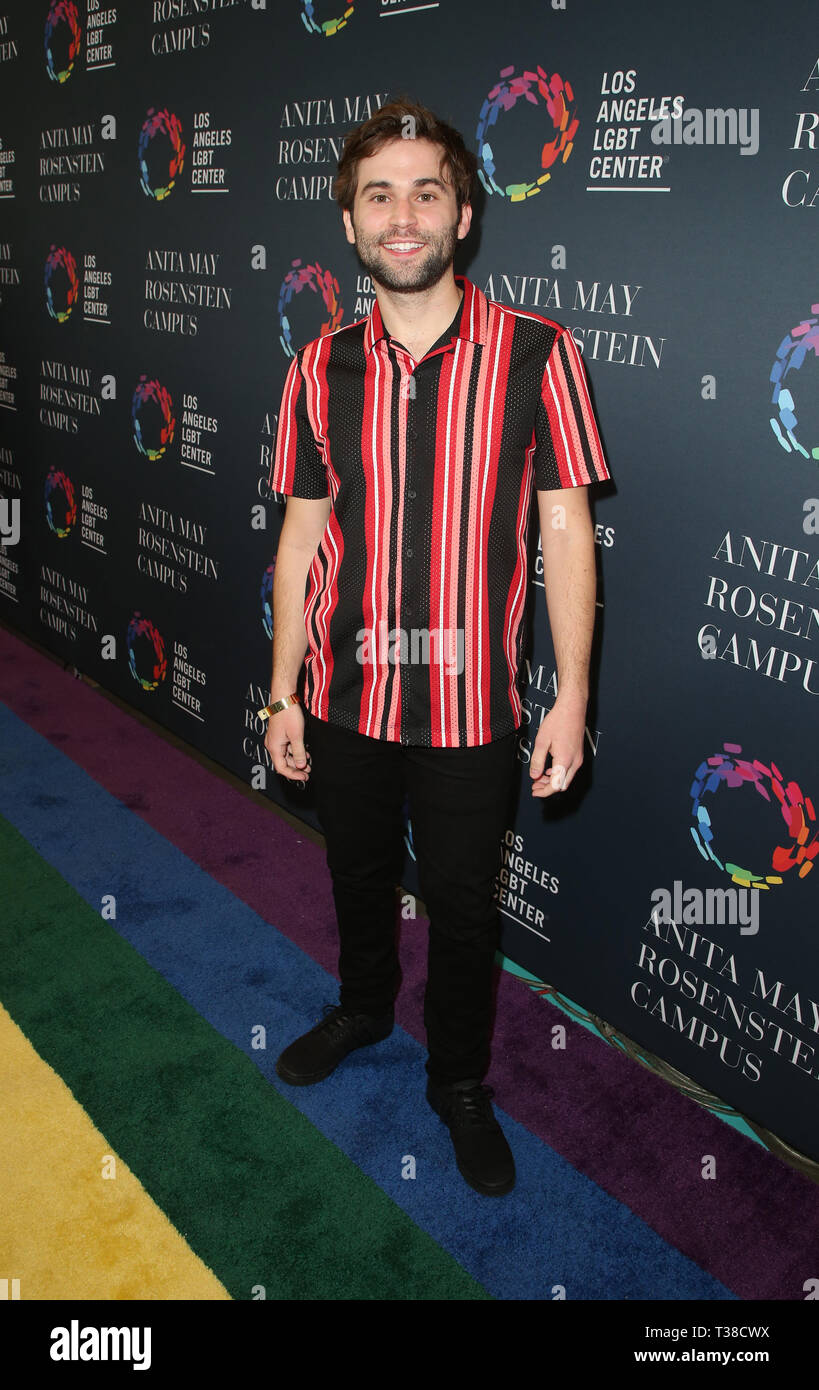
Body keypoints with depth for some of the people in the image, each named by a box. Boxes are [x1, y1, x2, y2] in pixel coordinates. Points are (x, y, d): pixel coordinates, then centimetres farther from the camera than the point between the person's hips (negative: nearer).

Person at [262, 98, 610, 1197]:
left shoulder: (535, 355, -9)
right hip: (344, 698, 3)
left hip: (470, 706, -3)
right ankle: (364, 1009, 53)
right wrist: (284, 691, 5)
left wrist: (571, 697, -9)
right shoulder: (321, 369, 0)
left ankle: (460, 1085, 39)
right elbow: (303, 535, 4)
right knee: (359, 878, 23)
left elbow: (566, 533, -7)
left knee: (464, 908, 13)